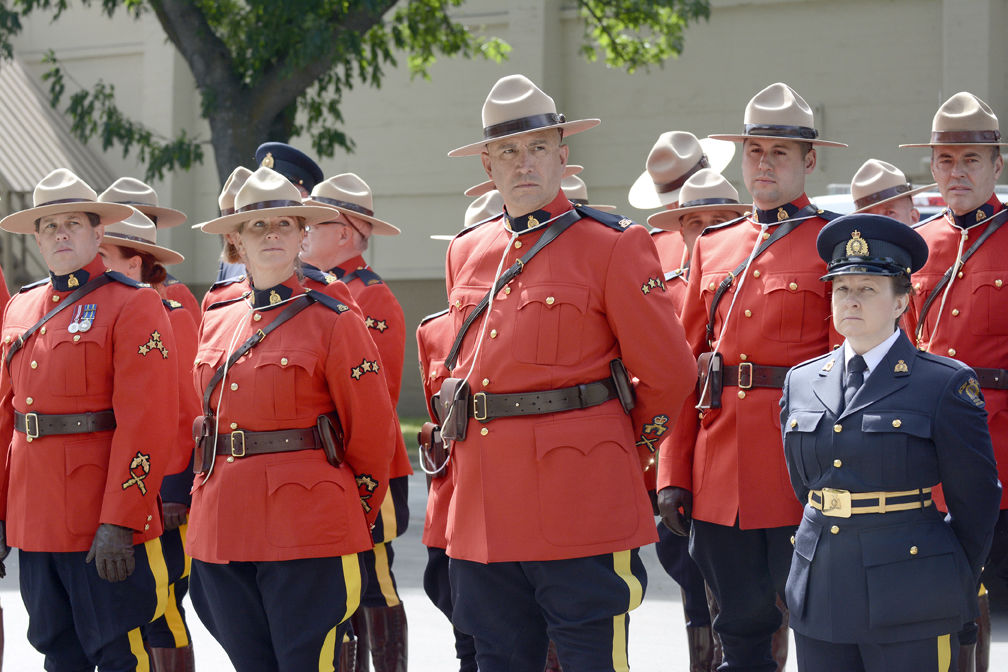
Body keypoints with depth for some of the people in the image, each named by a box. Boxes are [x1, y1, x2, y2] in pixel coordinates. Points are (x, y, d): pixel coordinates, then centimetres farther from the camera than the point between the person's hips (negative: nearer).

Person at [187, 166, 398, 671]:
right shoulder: (215, 322, 12)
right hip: (222, 529, 6)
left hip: (307, 530, -5)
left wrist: (351, 517, 6)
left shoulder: (333, 322, -4)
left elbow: (372, 433, -1)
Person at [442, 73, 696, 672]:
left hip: (582, 499, -5)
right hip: (485, 503, 5)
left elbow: (669, 372, 0)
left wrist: (629, 447, 9)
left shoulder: (615, 246, -4)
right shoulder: (467, 252, 13)